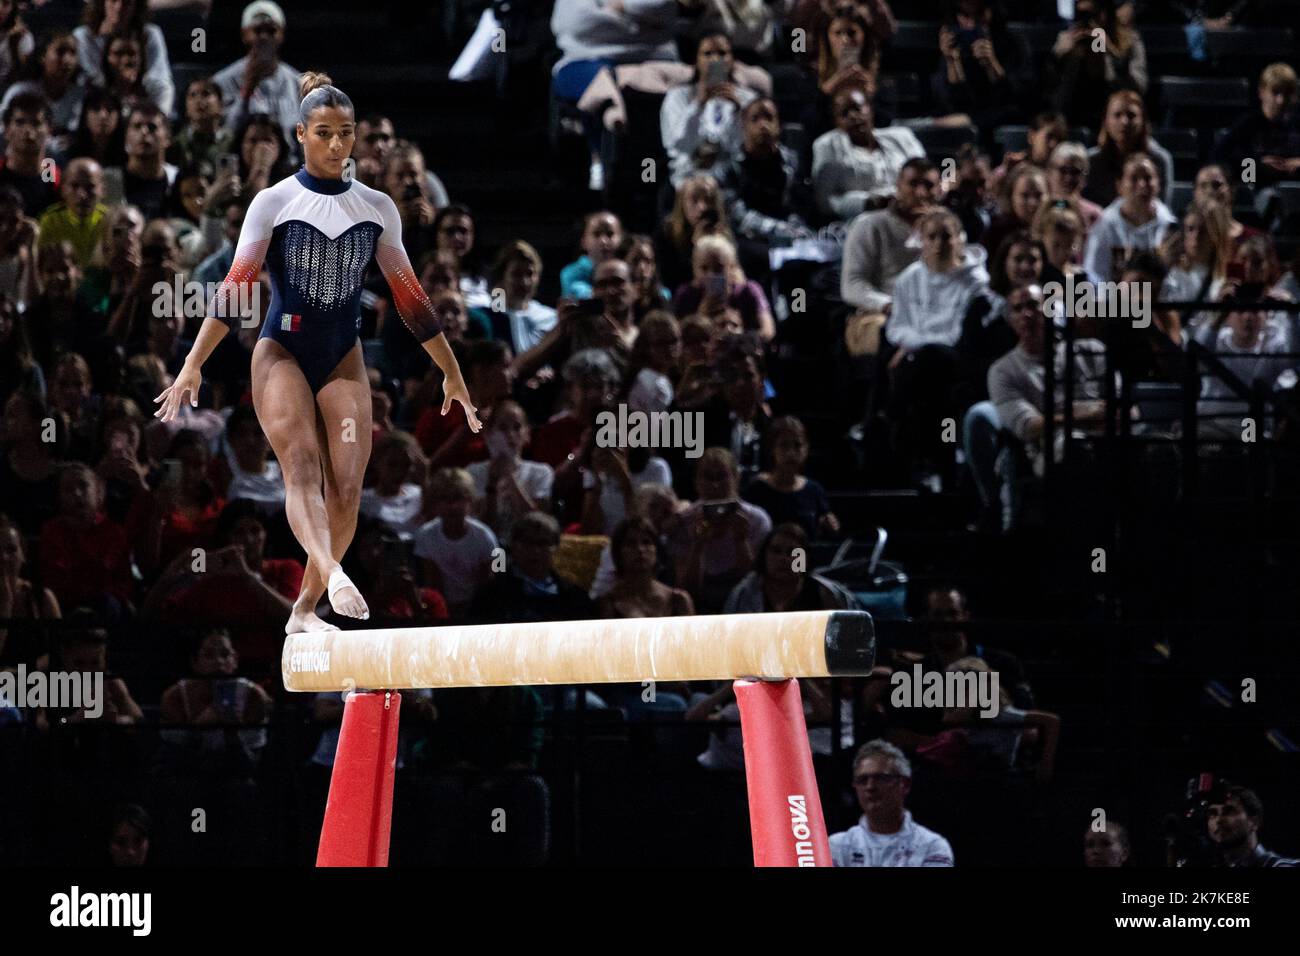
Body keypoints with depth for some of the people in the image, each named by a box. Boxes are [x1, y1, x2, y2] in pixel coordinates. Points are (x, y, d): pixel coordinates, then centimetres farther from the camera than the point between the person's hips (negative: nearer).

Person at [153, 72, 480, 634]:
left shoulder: (376, 208, 8)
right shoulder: (275, 203, -2)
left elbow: (409, 297, 13)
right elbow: (234, 288, -8)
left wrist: (452, 373, 14)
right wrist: (192, 368, -17)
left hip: (342, 358, 4)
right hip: (282, 352, -4)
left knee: (346, 486, -10)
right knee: (302, 465, -25)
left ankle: (305, 609, -2)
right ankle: (330, 571, -47)